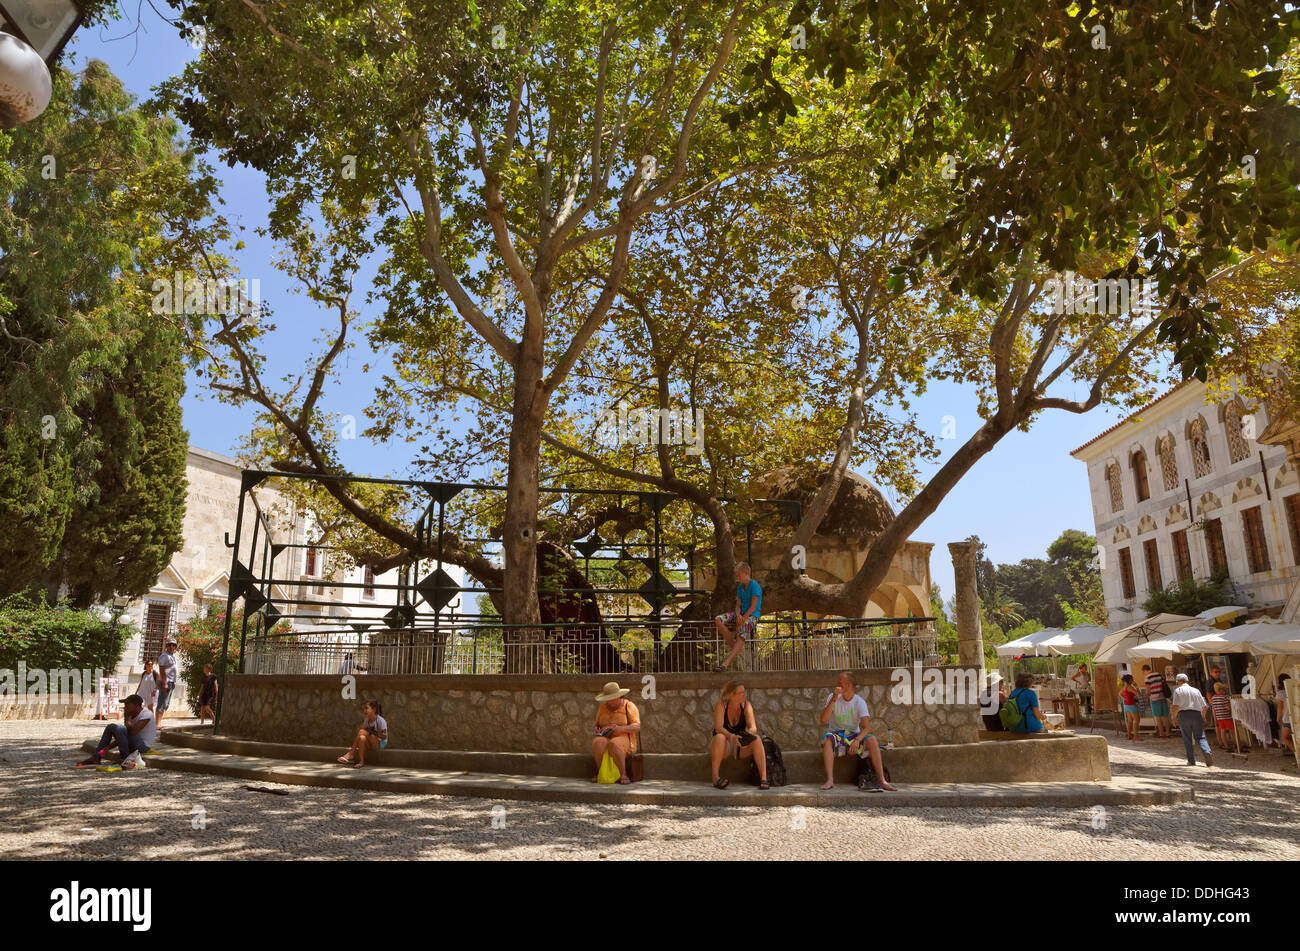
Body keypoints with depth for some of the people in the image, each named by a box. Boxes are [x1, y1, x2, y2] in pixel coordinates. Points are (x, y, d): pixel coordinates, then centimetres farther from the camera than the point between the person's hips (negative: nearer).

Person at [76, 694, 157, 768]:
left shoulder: (147, 714, -18)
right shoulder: (132, 715, 10)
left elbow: (132, 732, -28)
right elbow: (121, 737, 11)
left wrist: (126, 717, -17)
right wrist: (108, 747, -1)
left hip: (143, 746, -10)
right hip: (132, 744, 10)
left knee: (118, 728, -26)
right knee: (110, 727, 12)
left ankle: (125, 758, -14)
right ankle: (96, 757, 7)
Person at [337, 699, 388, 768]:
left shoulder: (380, 720, -14)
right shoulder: (366, 720, 7)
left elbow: (384, 736, -16)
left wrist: (373, 732, -25)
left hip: (380, 743, -5)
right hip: (370, 743, 5)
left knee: (362, 732, -26)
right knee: (362, 738, -30)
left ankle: (350, 754, -21)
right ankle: (361, 761, -33)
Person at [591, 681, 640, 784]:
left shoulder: (629, 706, 0)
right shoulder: (602, 707, 14)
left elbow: (637, 727, -7)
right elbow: (597, 725, 23)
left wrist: (621, 728, -23)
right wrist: (596, 730, -2)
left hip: (622, 738, -4)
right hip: (603, 738, 4)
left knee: (613, 745, -39)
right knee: (598, 744, -33)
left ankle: (623, 775, -26)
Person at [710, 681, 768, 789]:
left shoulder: (746, 706, -4)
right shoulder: (721, 704, -13)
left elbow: (753, 728, -15)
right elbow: (718, 728, -25)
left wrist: (749, 733, -40)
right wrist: (731, 737, -44)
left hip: (740, 747, 3)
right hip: (724, 746, -3)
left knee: (757, 739, -25)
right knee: (720, 737, -36)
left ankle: (763, 777, -31)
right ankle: (715, 777, -33)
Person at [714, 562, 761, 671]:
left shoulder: (755, 586, -10)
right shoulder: (740, 587, 14)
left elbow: (753, 607, -15)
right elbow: (738, 605, 10)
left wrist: (743, 619, -21)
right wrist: (738, 615, -12)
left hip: (752, 616, -8)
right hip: (742, 614, 8)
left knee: (741, 636, -32)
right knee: (718, 620, -14)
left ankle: (725, 663, -42)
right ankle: (733, 647, -13)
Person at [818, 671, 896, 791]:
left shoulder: (859, 702, -6)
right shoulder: (833, 697, -6)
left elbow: (867, 727, -15)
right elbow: (823, 720, -20)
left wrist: (857, 740, -35)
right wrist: (834, 699, -28)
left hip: (854, 735, 1)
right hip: (836, 734, -1)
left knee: (872, 740, -27)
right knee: (827, 738, -34)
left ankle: (882, 780, -26)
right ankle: (830, 780, -38)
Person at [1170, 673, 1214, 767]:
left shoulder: (1178, 690, 2)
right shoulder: (1196, 690, 16)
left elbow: (1176, 706, -9)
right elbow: (1204, 706, 15)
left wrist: (1174, 717, 1)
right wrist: (1203, 717, 29)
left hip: (1184, 714, -3)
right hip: (1196, 714, 3)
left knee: (1187, 739, 2)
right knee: (1200, 737, 3)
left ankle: (1191, 760, 2)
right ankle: (1207, 752, -22)